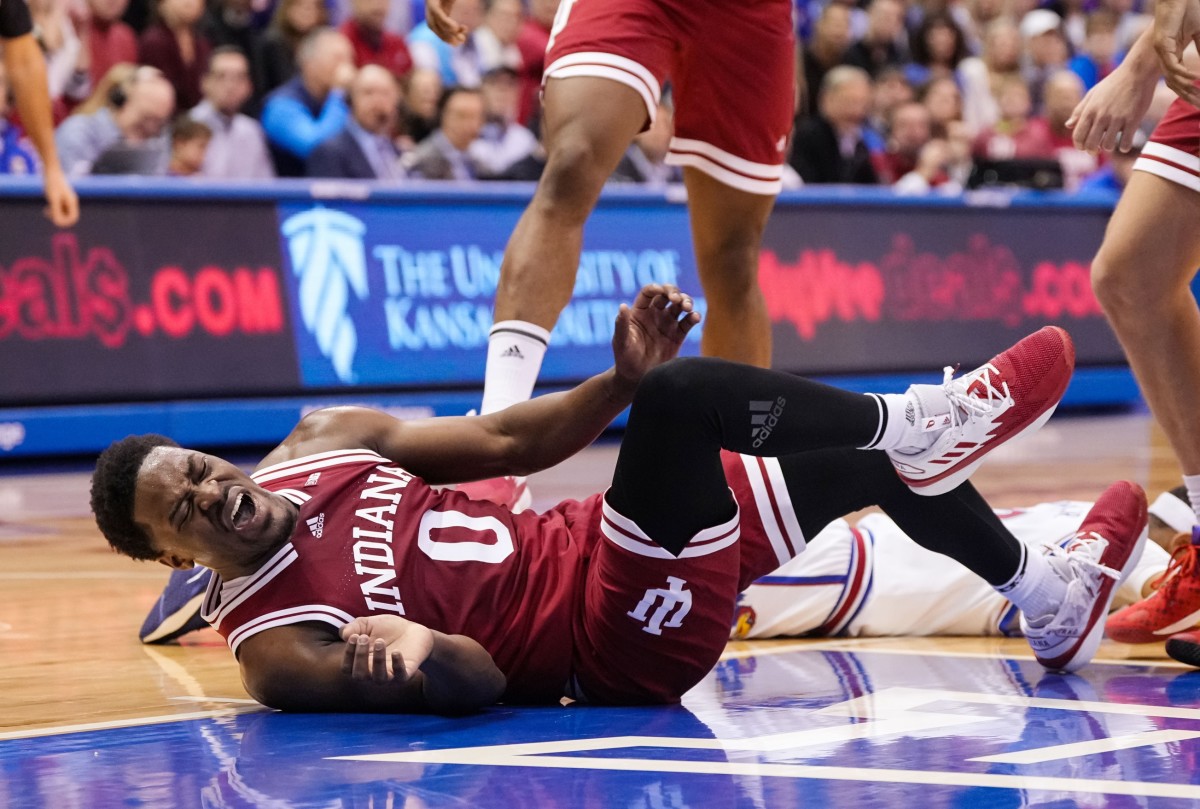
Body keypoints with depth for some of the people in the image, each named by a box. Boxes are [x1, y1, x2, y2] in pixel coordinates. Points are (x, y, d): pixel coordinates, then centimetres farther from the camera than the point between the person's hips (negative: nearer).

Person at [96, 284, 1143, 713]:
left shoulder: (319, 446, 8)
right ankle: (917, 419, -11)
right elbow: (475, 683, -18)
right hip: (618, 644, -8)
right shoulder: (269, 643, -14)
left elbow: (507, 441, 7)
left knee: (883, 467, 14)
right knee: (680, 399, -28)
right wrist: (411, 636, -40)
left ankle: (1051, 600, 31)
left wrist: (626, 377, -9)